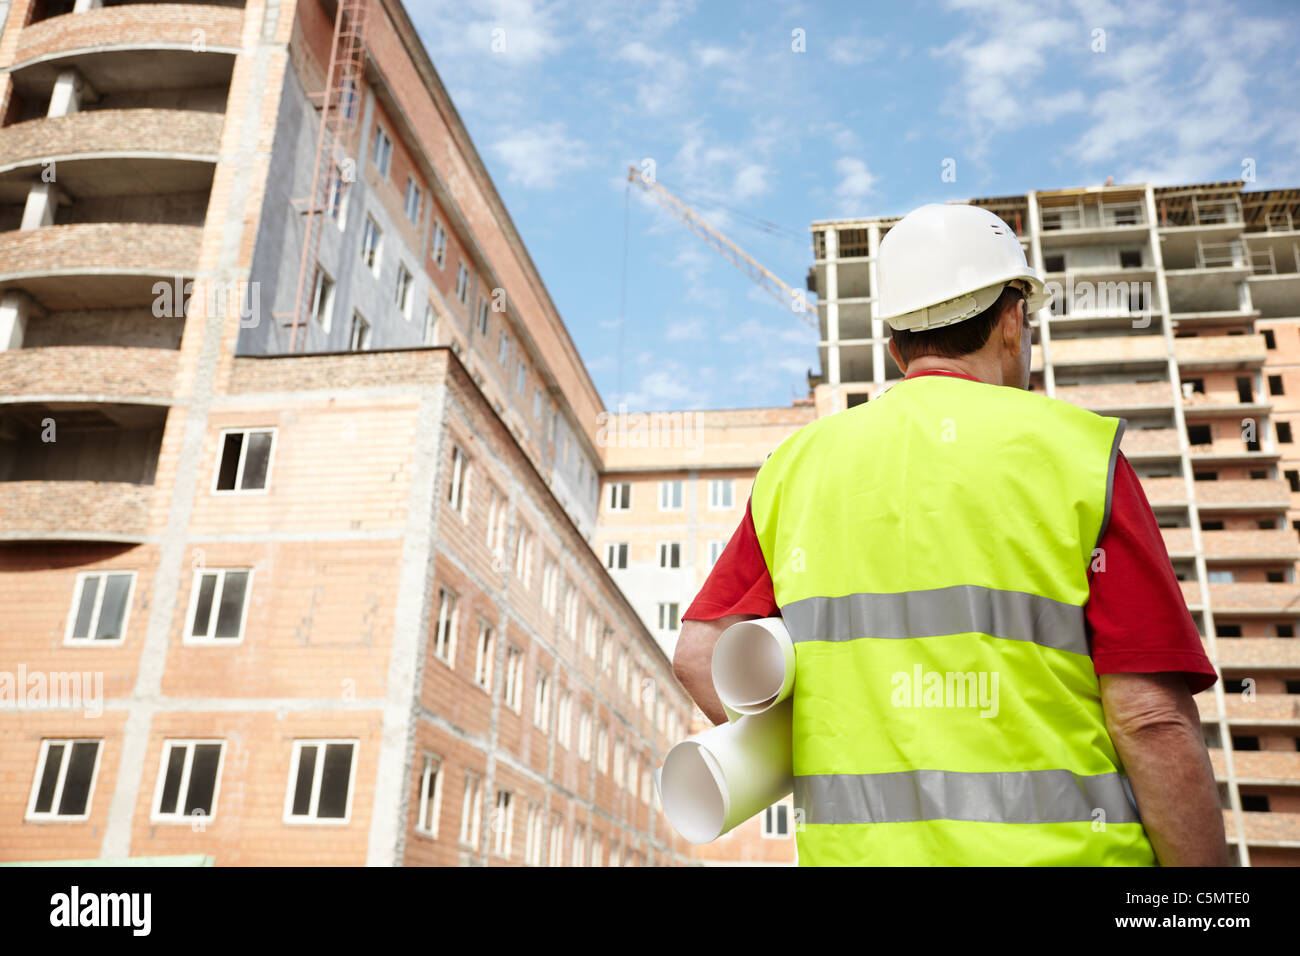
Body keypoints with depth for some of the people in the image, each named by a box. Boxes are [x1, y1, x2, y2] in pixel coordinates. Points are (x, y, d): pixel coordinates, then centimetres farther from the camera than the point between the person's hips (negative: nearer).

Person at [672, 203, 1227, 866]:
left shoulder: (798, 465, 7)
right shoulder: (1075, 453, -5)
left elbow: (699, 653, 4)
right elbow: (1153, 719, -10)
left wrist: (827, 776, 10)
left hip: (851, 846, 4)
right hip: (1053, 850, -3)